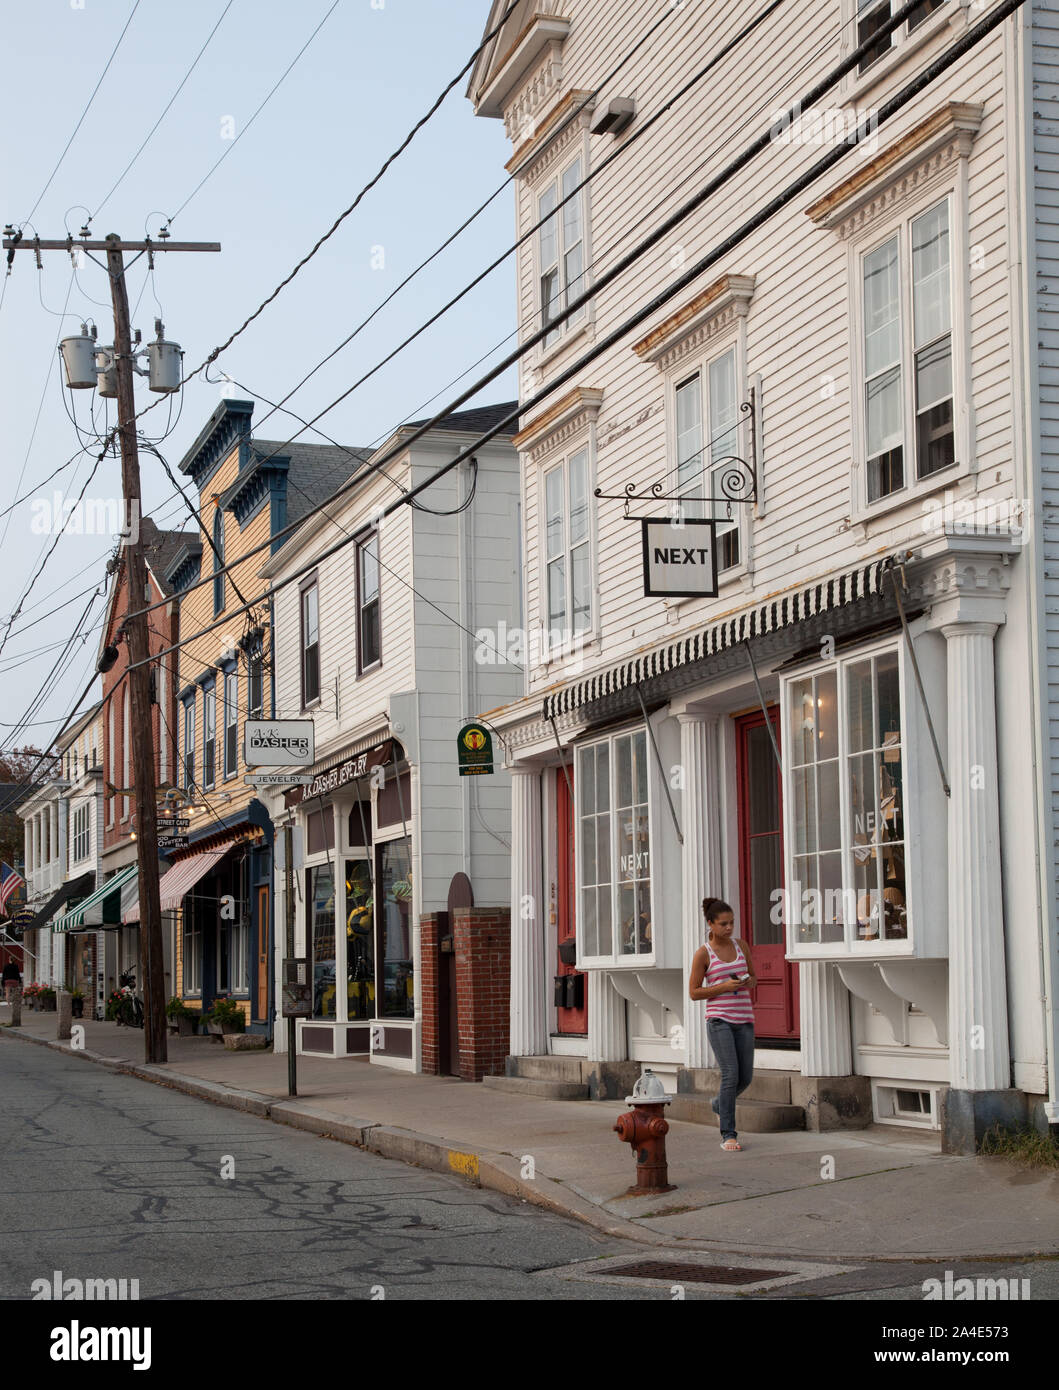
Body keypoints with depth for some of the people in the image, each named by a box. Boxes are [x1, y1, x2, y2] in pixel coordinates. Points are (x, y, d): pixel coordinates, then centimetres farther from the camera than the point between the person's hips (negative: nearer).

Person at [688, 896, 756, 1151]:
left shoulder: (741, 944, 8)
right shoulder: (703, 954, -4)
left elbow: (753, 978, 18)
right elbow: (693, 992, -2)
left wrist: (748, 983, -7)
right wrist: (725, 987, -16)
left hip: (743, 1020, 5)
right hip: (719, 1020, -5)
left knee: (745, 1078, 7)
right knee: (731, 1074, -17)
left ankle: (719, 1105, 38)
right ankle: (728, 1135, -10)